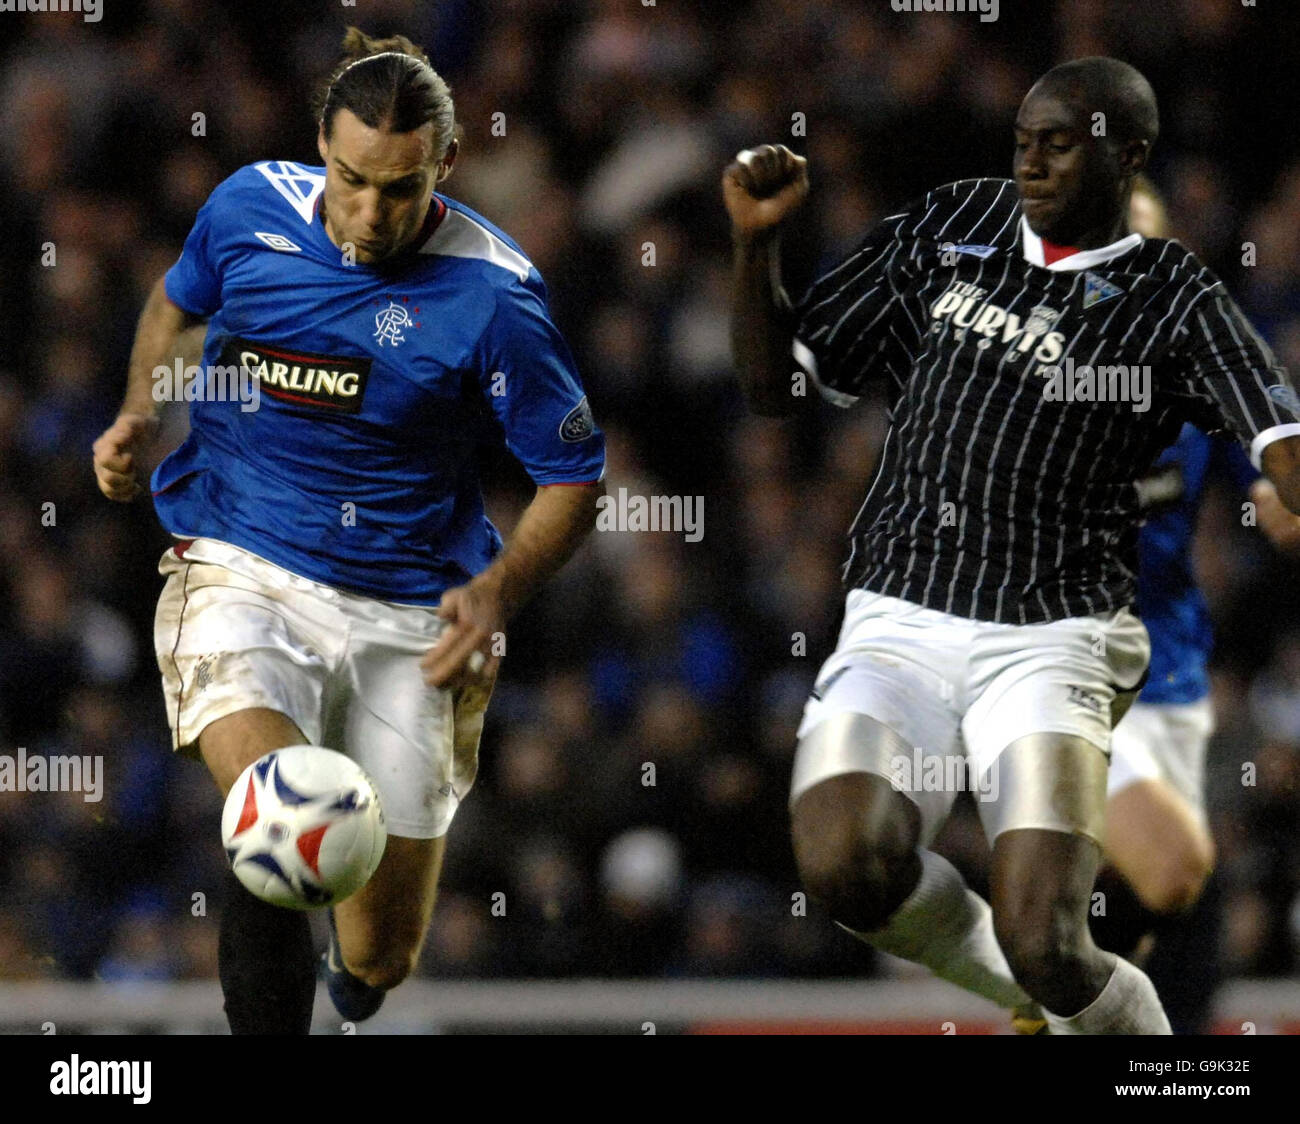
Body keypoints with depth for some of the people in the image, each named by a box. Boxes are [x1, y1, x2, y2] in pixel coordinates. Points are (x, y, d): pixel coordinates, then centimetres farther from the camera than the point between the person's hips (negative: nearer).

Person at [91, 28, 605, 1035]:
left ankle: (351, 980, 46)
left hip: (407, 618, 0)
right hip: (241, 572, 1)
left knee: (383, 959, 7)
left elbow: (575, 479, -3)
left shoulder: (493, 298, -12)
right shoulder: (251, 208, -3)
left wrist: (497, 592, -18)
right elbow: (177, 300, 21)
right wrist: (137, 414, 4)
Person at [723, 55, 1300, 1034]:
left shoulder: (1174, 302, 1)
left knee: (1042, 944, -18)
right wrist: (755, 246, 2)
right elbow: (777, 384, 18)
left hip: (1048, 645, -3)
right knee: (845, 867, -24)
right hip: (896, 629, 3)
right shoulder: (949, 229, 12)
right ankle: (1028, 991, 7)